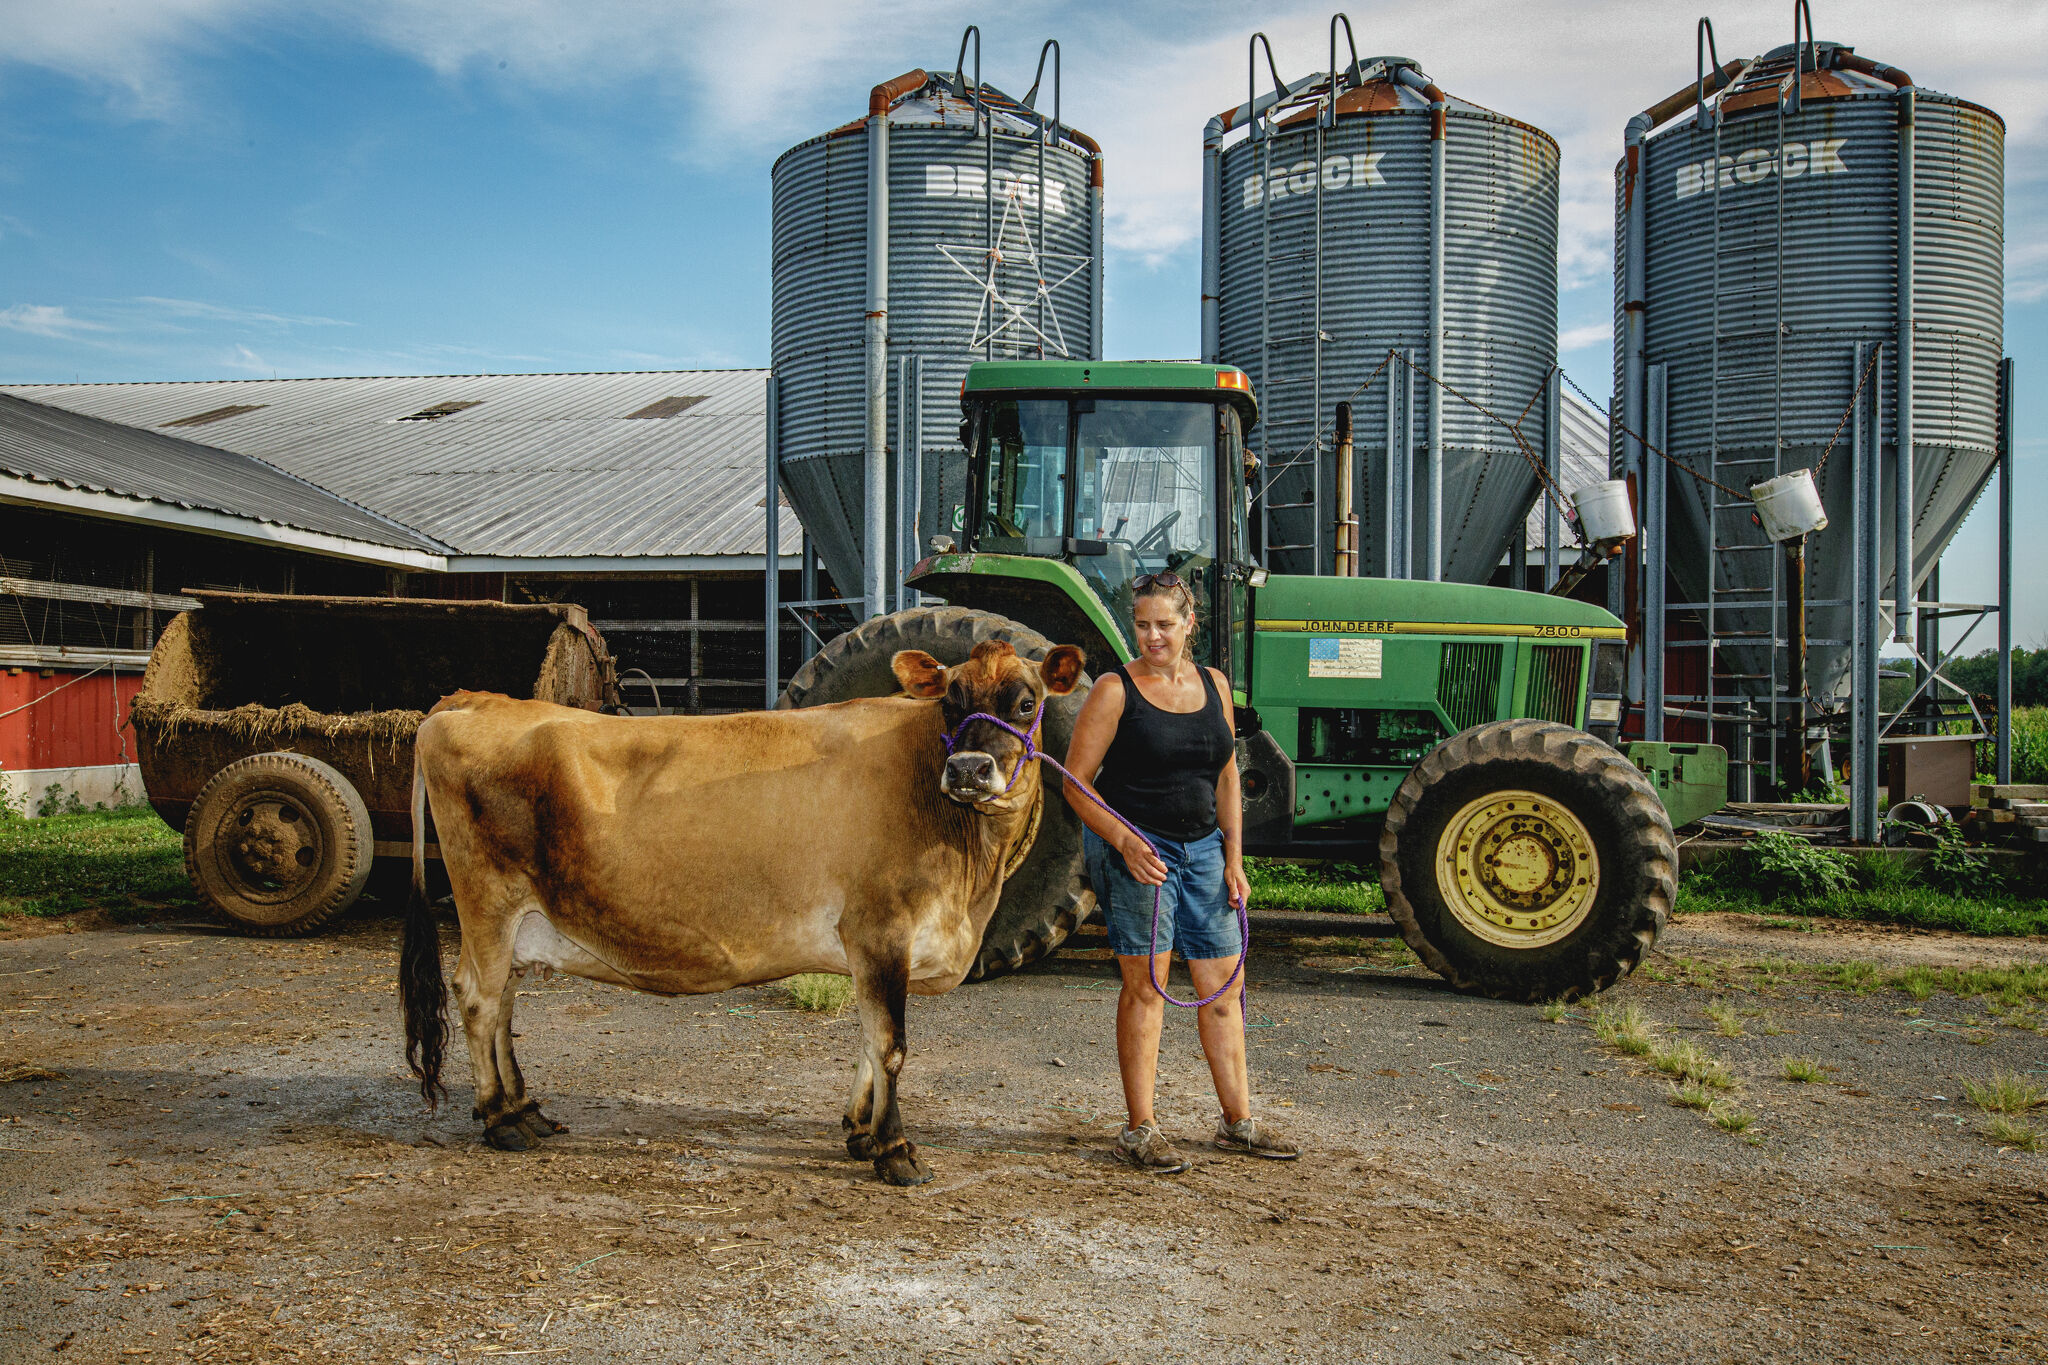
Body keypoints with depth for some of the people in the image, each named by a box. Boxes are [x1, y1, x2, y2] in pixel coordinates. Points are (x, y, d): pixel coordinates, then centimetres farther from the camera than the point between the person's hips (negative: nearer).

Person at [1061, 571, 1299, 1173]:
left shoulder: (1214, 685, 9)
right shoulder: (1115, 690, -6)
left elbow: (1226, 779, 14)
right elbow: (1075, 782, -8)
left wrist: (1234, 861, 7)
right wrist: (1125, 841, -19)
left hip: (1203, 850, 6)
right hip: (1135, 849, -5)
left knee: (1222, 986, 9)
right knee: (1146, 987, -4)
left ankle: (1238, 1121, 21)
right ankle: (1140, 1130, 5)